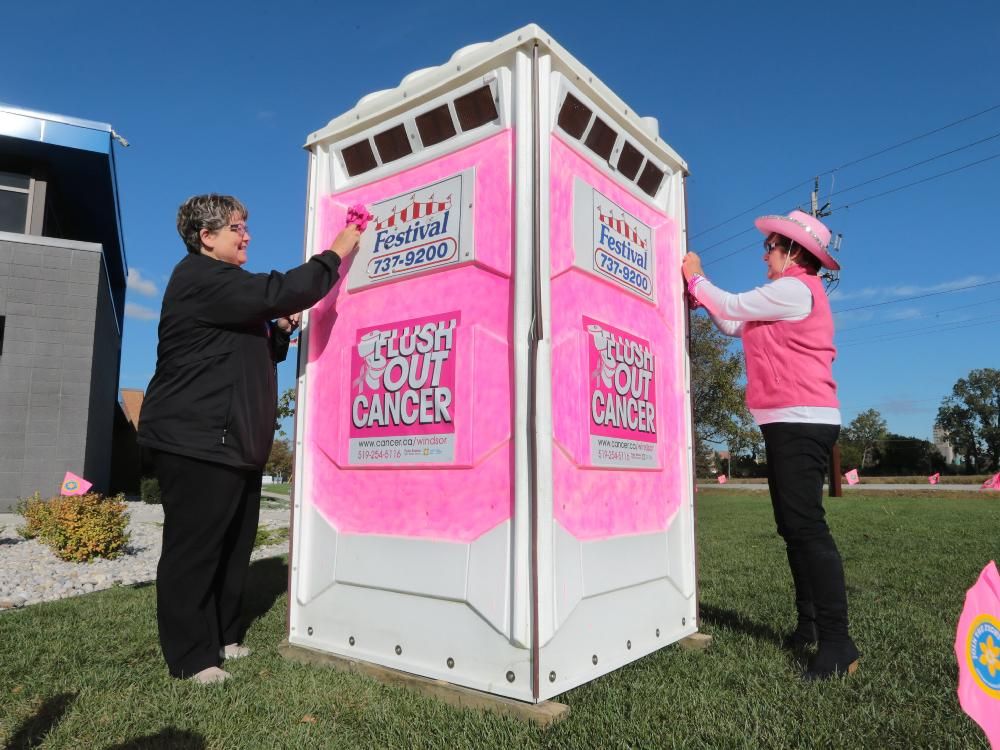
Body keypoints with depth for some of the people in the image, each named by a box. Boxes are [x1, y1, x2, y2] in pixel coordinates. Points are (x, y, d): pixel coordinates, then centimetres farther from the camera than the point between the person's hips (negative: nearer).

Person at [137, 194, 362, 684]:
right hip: (196, 441, -11)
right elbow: (280, 292, -23)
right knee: (193, 548, -3)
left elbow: (255, 354, 29)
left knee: (233, 545, 13)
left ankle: (222, 638, 25)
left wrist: (280, 330, 8)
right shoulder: (201, 278, -11)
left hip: (233, 442, 11)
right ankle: (190, 657, 8)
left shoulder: (226, 286, 23)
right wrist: (335, 254, -12)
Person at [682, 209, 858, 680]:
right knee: (794, 527, 12)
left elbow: (729, 308, -6)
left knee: (806, 526, -13)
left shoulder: (793, 289, -10)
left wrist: (695, 276, 11)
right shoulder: (795, 294, 23)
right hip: (791, 424, 11)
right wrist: (701, 292, 20)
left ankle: (837, 642, -10)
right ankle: (810, 625, 20)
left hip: (801, 421, -11)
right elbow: (734, 325, 24)